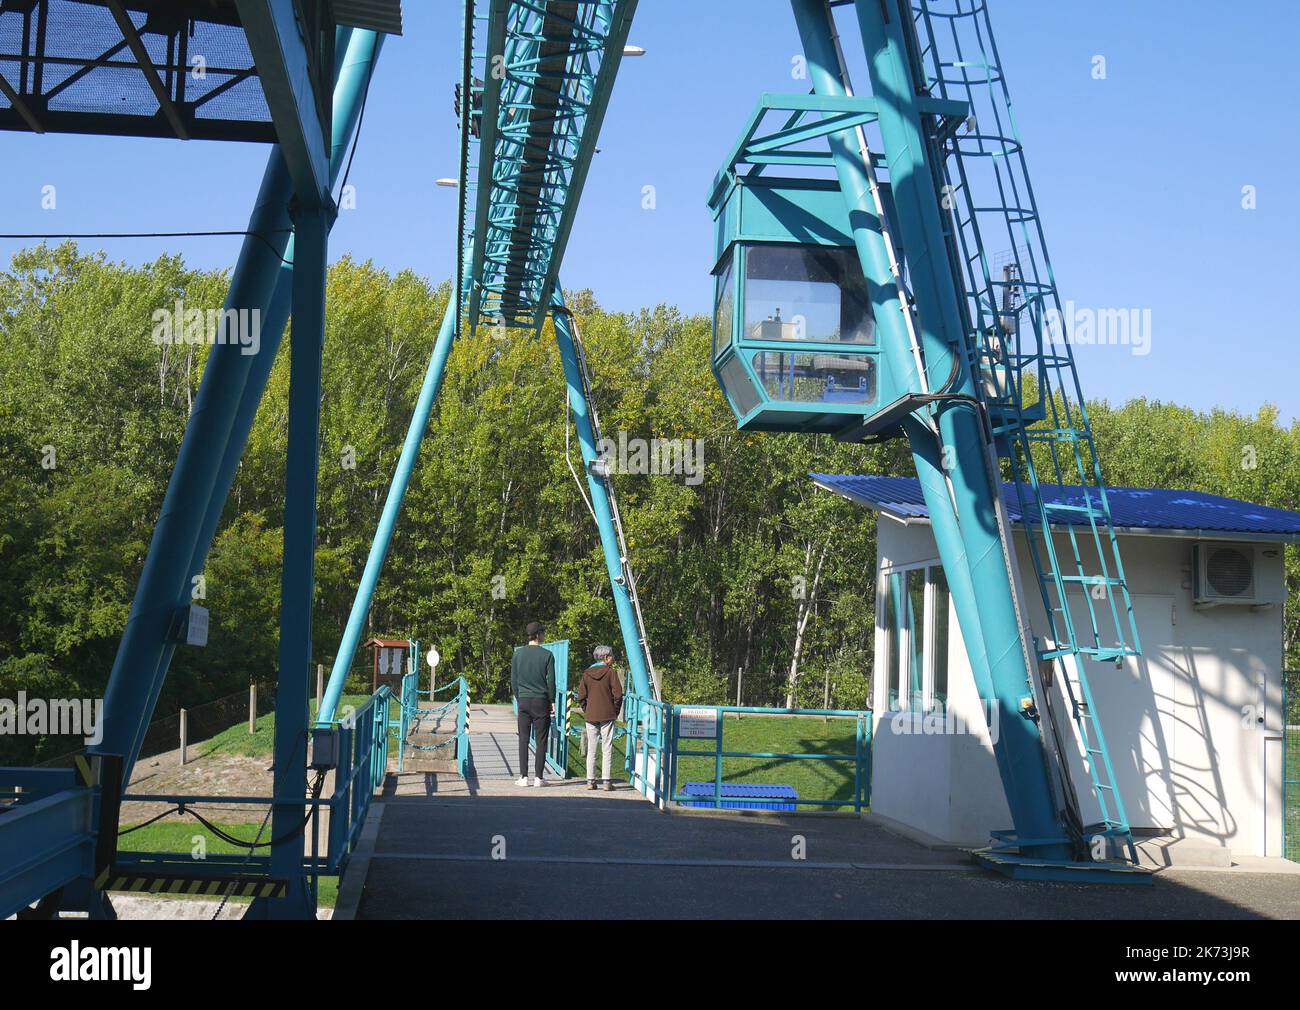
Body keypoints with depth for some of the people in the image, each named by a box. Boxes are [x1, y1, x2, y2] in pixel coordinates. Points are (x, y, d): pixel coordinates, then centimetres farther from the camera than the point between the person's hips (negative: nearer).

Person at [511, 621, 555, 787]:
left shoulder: (518, 653, 3)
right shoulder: (547, 655, -4)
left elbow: (513, 680, 6)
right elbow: (551, 681, -3)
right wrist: (552, 701, 6)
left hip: (523, 700, 2)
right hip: (541, 701, -2)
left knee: (523, 739, 5)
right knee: (541, 740, 3)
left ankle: (523, 777, 2)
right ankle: (538, 777, 2)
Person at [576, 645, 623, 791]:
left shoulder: (587, 673, 3)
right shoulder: (610, 672, -7)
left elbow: (581, 696, 1)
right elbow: (618, 694, -9)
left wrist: (586, 710, 12)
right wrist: (616, 711, 4)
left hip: (591, 717, 3)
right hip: (607, 716, -3)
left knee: (591, 749, 9)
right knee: (607, 749, 2)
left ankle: (590, 780, 8)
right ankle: (606, 781, 0)